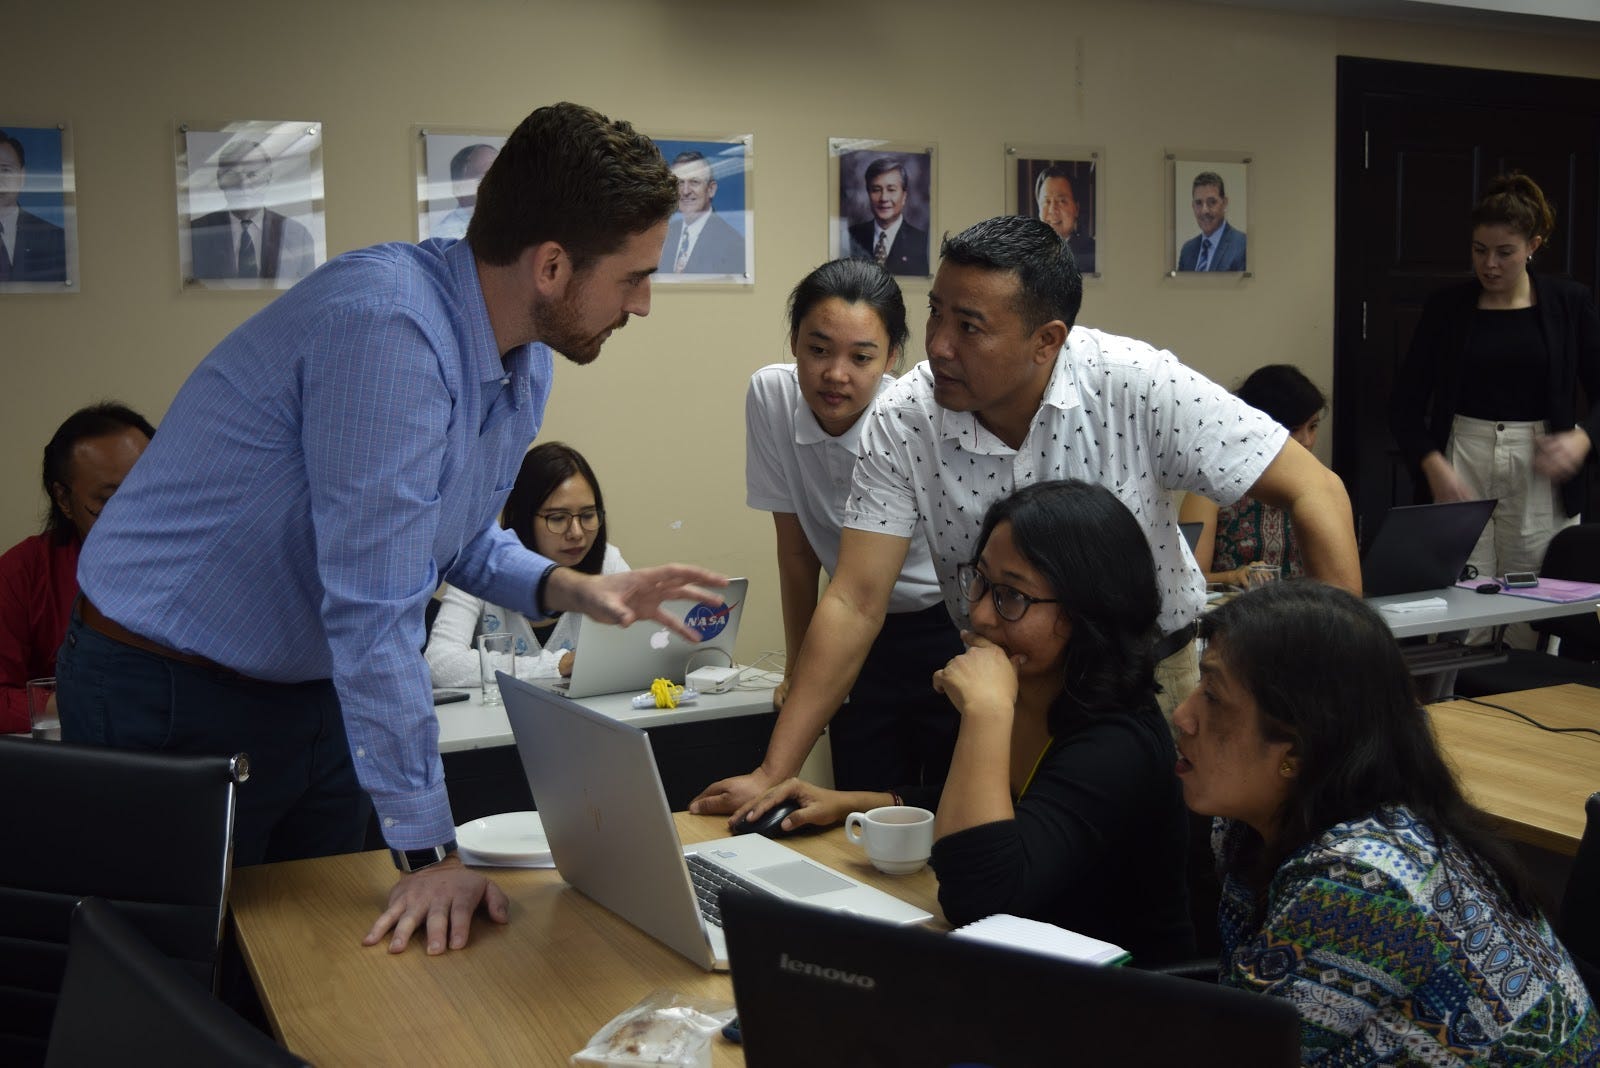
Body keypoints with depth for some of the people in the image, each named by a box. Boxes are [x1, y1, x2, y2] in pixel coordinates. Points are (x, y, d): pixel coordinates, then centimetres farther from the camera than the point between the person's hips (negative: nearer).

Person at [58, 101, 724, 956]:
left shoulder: (526, 358, -1)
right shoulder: (386, 328, -31)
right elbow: (374, 608, -31)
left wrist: (571, 589, -6)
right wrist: (428, 853, -26)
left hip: (315, 689, 8)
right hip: (170, 697, -8)